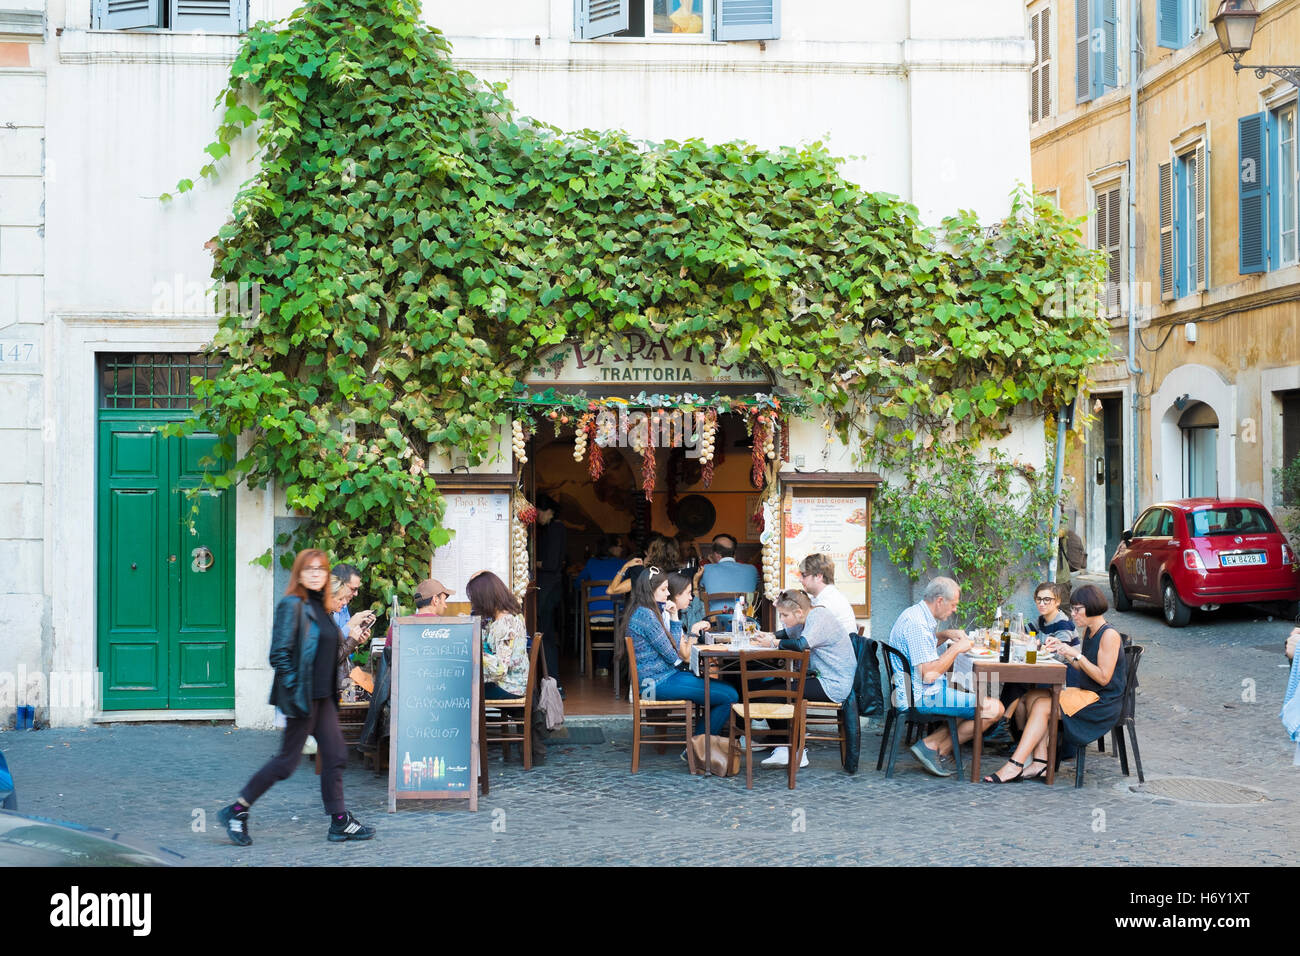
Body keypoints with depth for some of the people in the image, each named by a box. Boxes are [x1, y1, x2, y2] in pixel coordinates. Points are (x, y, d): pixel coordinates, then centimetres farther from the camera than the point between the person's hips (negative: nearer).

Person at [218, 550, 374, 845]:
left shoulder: (321, 607, 13)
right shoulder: (292, 605, -12)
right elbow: (279, 654, -18)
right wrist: (295, 690, -20)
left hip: (323, 696, 8)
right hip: (303, 697, -8)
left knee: (334, 755, 7)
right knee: (288, 759, -3)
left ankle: (340, 823, 13)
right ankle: (236, 811, 9)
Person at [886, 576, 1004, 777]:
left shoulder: (917, 614, 12)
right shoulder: (917, 623, -20)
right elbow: (929, 674, -25)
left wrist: (945, 635, 17)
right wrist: (956, 648, -13)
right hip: (921, 696, -11)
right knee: (993, 708, -13)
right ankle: (931, 747, -6)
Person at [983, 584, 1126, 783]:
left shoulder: (1109, 635, -14)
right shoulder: (1088, 631, 14)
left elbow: (1103, 678, -20)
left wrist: (1076, 655, -22)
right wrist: (1062, 650, 7)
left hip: (1103, 703, -9)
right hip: (1085, 692, 10)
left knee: (1042, 706, -23)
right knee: (1032, 697, -6)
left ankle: (1015, 765, -24)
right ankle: (1040, 762, -15)